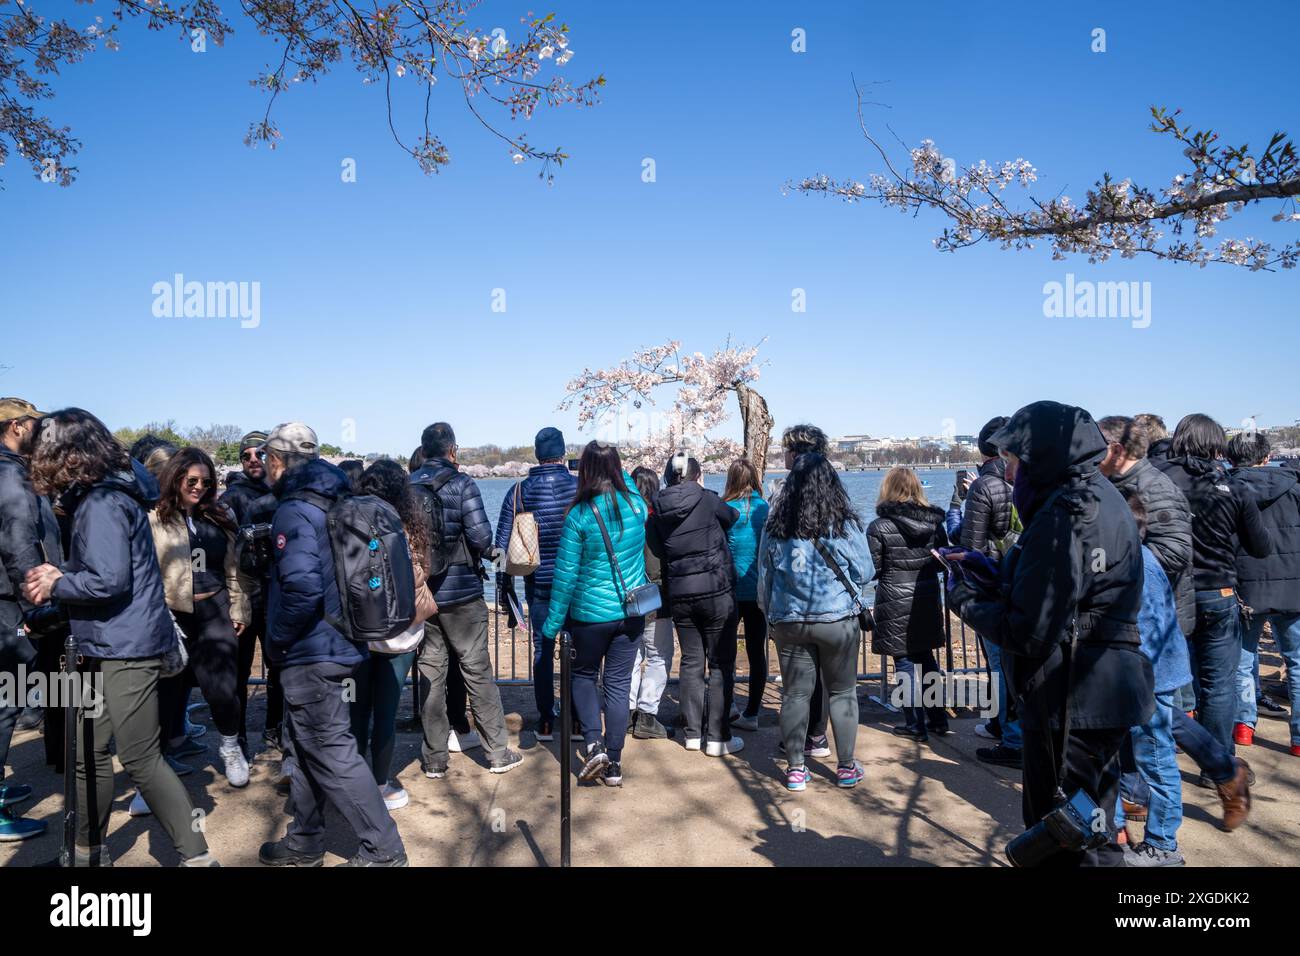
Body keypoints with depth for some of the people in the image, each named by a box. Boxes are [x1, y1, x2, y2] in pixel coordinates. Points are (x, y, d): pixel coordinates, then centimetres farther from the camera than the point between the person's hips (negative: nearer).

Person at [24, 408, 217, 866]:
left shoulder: (102, 503, -17)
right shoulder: (101, 495, 13)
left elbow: (108, 580, -24)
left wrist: (56, 585, -8)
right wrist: (61, 574, 2)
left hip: (126, 646, -10)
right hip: (111, 645, 10)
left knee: (140, 758, -5)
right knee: (89, 752, 19)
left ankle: (196, 855, 3)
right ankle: (88, 850, 34)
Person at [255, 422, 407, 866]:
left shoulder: (295, 511, -18)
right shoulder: (332, 502, 11)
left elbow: (302, 586, -31)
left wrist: (279, 638, -15)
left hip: (311, 652, -10)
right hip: (337, 642, 10)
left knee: (333, 753, -2)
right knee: (309, 747, 20)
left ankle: (382, 850, 6)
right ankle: (304, 843, 33)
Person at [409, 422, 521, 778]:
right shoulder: (461, 483, -10)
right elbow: (482, 536, -16)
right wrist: (480, 554, 6)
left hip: (420, 593, 4)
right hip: (461, 592, -4)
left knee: (431, 675, 11)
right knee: (477, 672, 5)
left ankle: (434, 759, 17)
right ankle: (498, 753, 12)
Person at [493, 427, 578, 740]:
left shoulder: (519, 491, -3)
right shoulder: (582, 486, -7)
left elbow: (502, 541, 0)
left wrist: (504, 582, 9)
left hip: (539, 583, 1)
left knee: (542, 650, 10)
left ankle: (546, 723, 16)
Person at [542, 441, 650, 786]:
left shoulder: (579, 515, -14)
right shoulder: (636, 504, -4)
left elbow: (565, 574, -10)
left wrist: (552, 624, -3)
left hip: (590, 613, -3)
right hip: (632, 612, 3)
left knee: (583, 675, 19)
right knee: (619, 683, 11)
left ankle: (594, 742, 4)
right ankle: (613, 764, 15)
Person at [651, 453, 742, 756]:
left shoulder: (659, 510, 3)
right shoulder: (706, 499, -8)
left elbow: (659, 552, 7)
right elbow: (732, 517, 10)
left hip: (679, 594, 4)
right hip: (717, 591, -4)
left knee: (691, 662, 14)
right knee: (721, 665, 4)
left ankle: (693, 733, 19)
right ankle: (718, 737, 7)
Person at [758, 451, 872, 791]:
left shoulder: (775, 524, -1)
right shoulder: (843, 521, -8)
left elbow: (764, 576, 7)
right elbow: (865, 571, 0)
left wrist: (770, 615, 20)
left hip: (789, 621, 2)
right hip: (838, 619, -1)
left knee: (795, 694, 10)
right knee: (842, 693, 12)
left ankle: (795, 768, 15)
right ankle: (846, 767, 20)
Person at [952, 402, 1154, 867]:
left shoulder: (1062, 517, -23)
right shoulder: (1097, 494, 9)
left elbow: (1030, 633, -24)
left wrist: (965, 597, -10)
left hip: (1072, 703, -10)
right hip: (1100, 692, 10)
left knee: (1072, 841, 5)